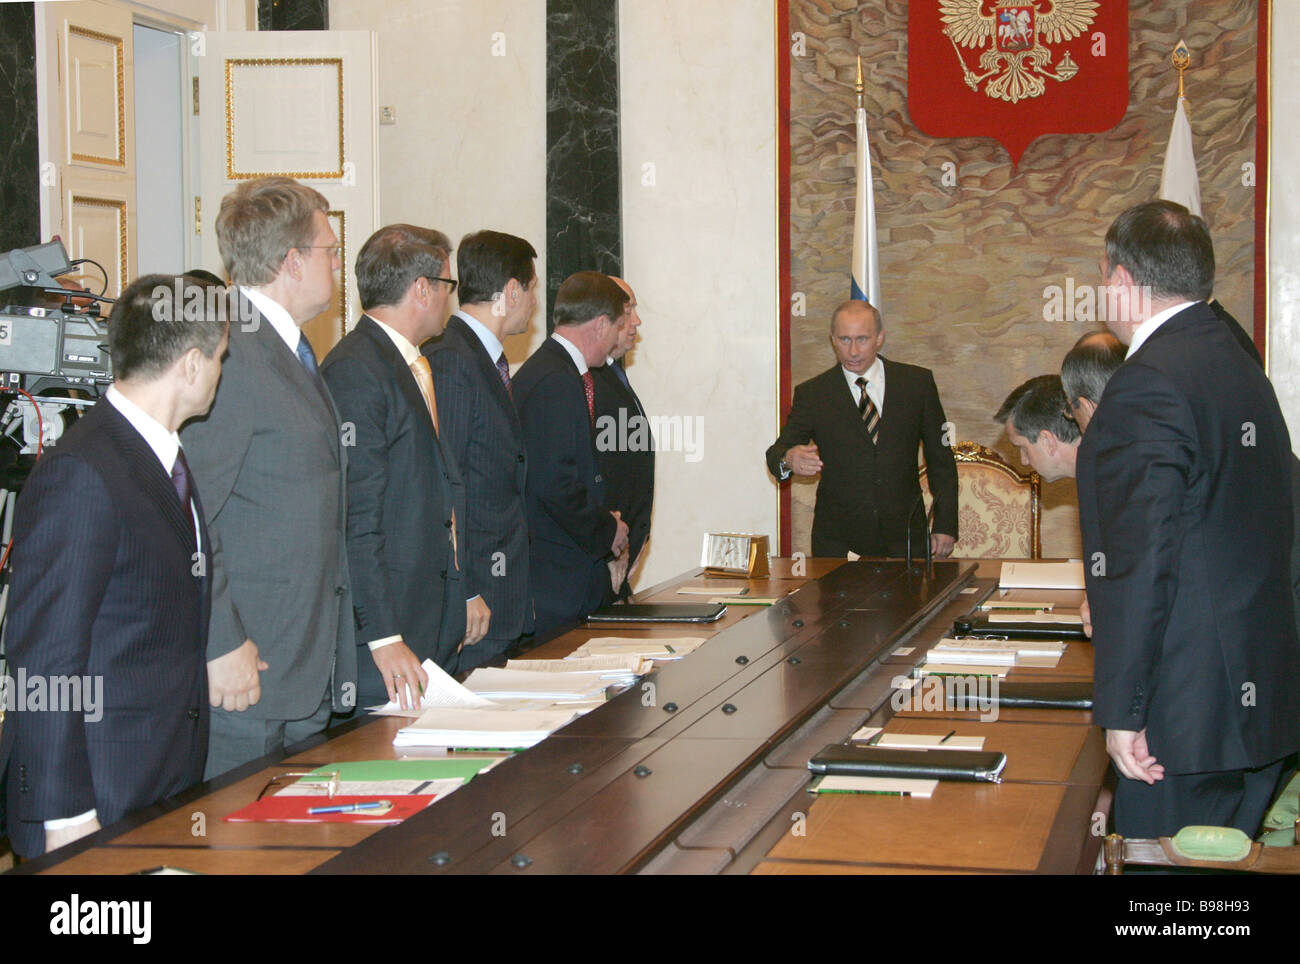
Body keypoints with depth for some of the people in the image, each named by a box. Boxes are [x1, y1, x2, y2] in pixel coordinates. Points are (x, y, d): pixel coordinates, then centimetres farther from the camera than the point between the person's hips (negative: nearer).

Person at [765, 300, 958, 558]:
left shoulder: (917, 383, 4)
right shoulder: (812, 394, 2)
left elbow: (941, 459, 7)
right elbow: (777, 452, -5)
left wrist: (945, 526, 3)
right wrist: (788, 459, -29)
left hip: (904, 538, 1)